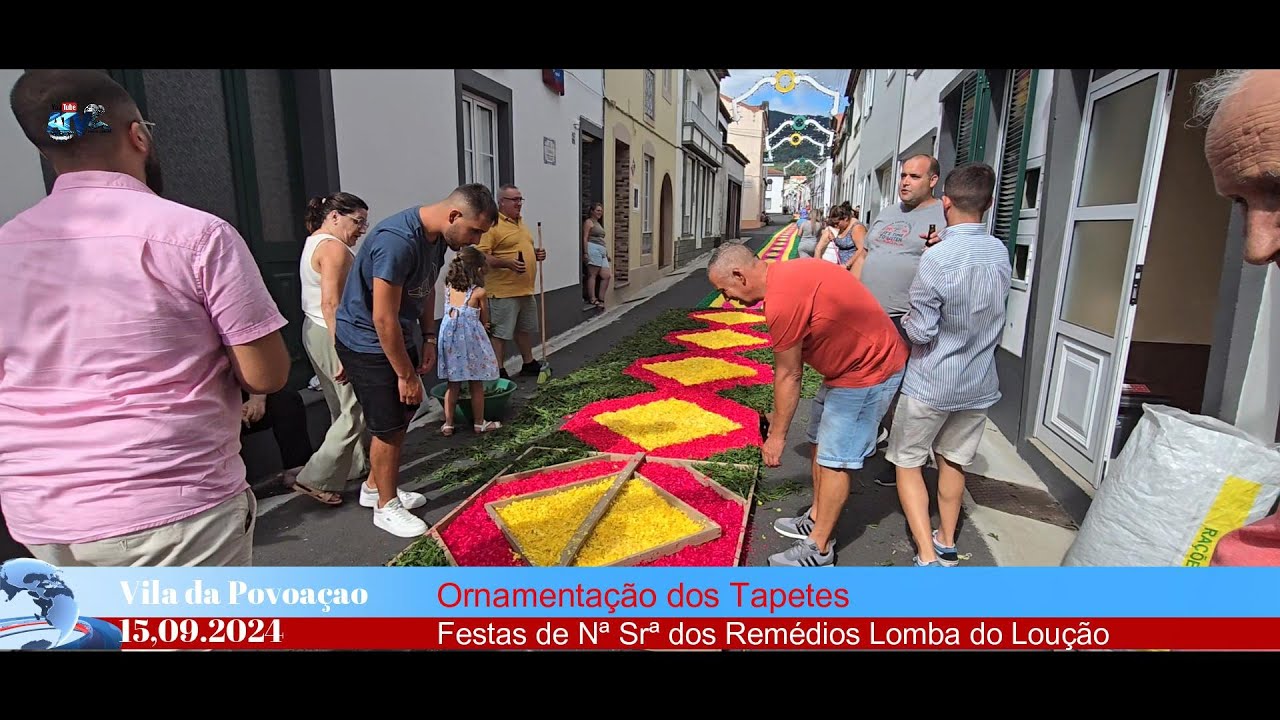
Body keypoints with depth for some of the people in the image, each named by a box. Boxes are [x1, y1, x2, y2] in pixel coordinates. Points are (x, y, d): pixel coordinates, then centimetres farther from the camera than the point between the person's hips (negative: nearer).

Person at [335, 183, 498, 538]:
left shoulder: (436, 236, -2)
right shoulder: (398, 241, -31)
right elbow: (383, 318, -28)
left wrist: (429, 339, 6)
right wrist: (406, 375, -19)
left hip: (396, 336, 9)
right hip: (367, 342, -9)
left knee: (405, 412, 17)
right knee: (389, 427, 0)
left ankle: (375, 487, 37)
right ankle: (387, 507, 21)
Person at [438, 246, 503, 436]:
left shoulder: (448, 287, 2)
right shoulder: (479, 292, -11)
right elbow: (484, 320, -1)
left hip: (449, 337, 4)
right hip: (470, 339, -4)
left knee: (453, 385, 14)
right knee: (476, 385, 10)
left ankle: (448, 424, 17)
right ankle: (479, 423, 20)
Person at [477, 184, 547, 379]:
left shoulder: (521, 222, 16)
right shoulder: (492, 224, -13)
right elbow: (482, 256, -20)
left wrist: (536, 253, 7)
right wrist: (508, 263, -30)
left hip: (526, 290, 9)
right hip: (504, 291, -9)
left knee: (526, 329, 19)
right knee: (500, 333, -3)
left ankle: (529, 364, 33)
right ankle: (499, 372, 4)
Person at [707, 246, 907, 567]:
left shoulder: (782, 299, -26)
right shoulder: (786, 274, 4)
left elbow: (788, 376, -18)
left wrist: (777, 436, -6)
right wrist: (778, 414, 15)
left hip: (868, 372, -10)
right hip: (852, 362, 10)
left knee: (834, 459, -1)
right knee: (820, 441, 19)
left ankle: (819, 549, 13)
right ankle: (817, 519, 33)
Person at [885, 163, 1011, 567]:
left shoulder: (936, 258, -21)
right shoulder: (1001, 254, -1)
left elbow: (922, 332, -20)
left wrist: (906, 318, 3)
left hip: (931, 384, -6)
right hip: (979, 383, 6)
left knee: (908, 462, 8)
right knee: (953, 462, 21)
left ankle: (927, 558, 1)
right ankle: (947, 545, 35)